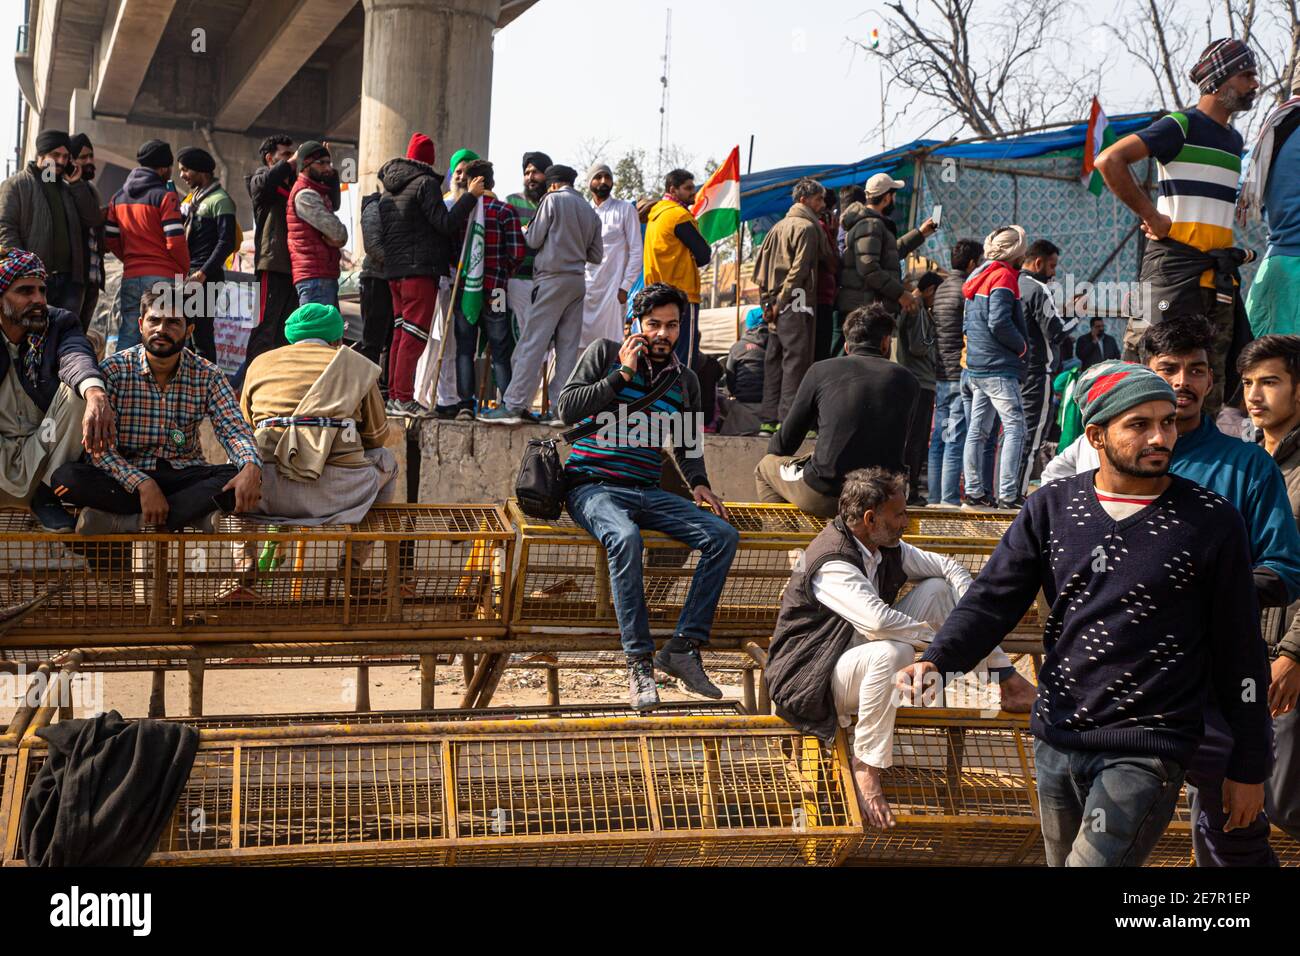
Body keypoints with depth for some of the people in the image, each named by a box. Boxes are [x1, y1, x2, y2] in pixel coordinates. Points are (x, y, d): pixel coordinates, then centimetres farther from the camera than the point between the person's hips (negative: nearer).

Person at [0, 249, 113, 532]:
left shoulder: (59, 324, -1)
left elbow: (76, 356, -24)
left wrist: (95, 393, -46)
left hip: (42, 456, 2)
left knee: (76, 390, -23)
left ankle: (46, 494, -11)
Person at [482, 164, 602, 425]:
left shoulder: (552, 200, -2)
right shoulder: (590, 211, 16)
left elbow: (533, 240, -3)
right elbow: (596, 255, 17)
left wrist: (524, 232, 18)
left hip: (553, 277, -6)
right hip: (578, 281, 6)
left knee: (532, 342, -9)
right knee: (568, 346, 5)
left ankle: (513, 405, -12)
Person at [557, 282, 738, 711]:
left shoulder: (685, 380, 16)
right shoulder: (605, 352, 3)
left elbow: (687, 445, 26)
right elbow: (568, 409, -8)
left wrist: (698, 483, 7)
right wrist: (621, 375, -11)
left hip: (648, 492, 5)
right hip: (593, 485, -5)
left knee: (724, 535, -16)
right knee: (625, 539, -38)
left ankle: (683, 648, -17)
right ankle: (639, 662, -32)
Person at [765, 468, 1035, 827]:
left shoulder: (887, 548, 1)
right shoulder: (832, 564, -27)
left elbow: (947, 567, 9)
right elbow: (877, 620, -41)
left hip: (860, 653, 9)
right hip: (811, 681, -9)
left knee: (938, 588, 2)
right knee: (891, 653, -41)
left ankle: (1007, 680, 8)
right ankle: (865, 767, -26)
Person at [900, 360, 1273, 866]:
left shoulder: (1210, 520, -5)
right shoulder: (1052, 507, 3)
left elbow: (1240, 650, 0)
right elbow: (993, 598, -1)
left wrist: (1249, 766, 3)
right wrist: (935, 662, -20)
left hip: (1148, 749, -4)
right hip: (1056, 741, 4)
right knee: (1062, 859, 19)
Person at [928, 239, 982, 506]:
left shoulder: (941, 288, 17)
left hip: (941, 375, 9)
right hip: (961, 374, -9)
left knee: (939, 437, 10)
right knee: (956, 439, -8)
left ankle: (935, 495, 13)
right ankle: (950, 497, -8)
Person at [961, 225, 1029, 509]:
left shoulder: (979, 276, 17)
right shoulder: (1003, 276, -11)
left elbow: (967, 323, 21)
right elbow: (999, 322, -21)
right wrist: (1021, 346, -8)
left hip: (976, 366, 10)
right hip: (998, 368, -10)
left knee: (978, 429, 10)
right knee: (1015, 427, -7)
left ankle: (973, 492, 13)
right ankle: (1007, 494, -11)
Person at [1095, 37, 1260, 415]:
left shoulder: (1234, 139, 20)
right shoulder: (1181, 126, -4)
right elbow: (1109, 161, -15)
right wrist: (1152, 216, -13)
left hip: (1219, 269, 8)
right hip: (1175, 263, -8)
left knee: (1213, 377, 6)